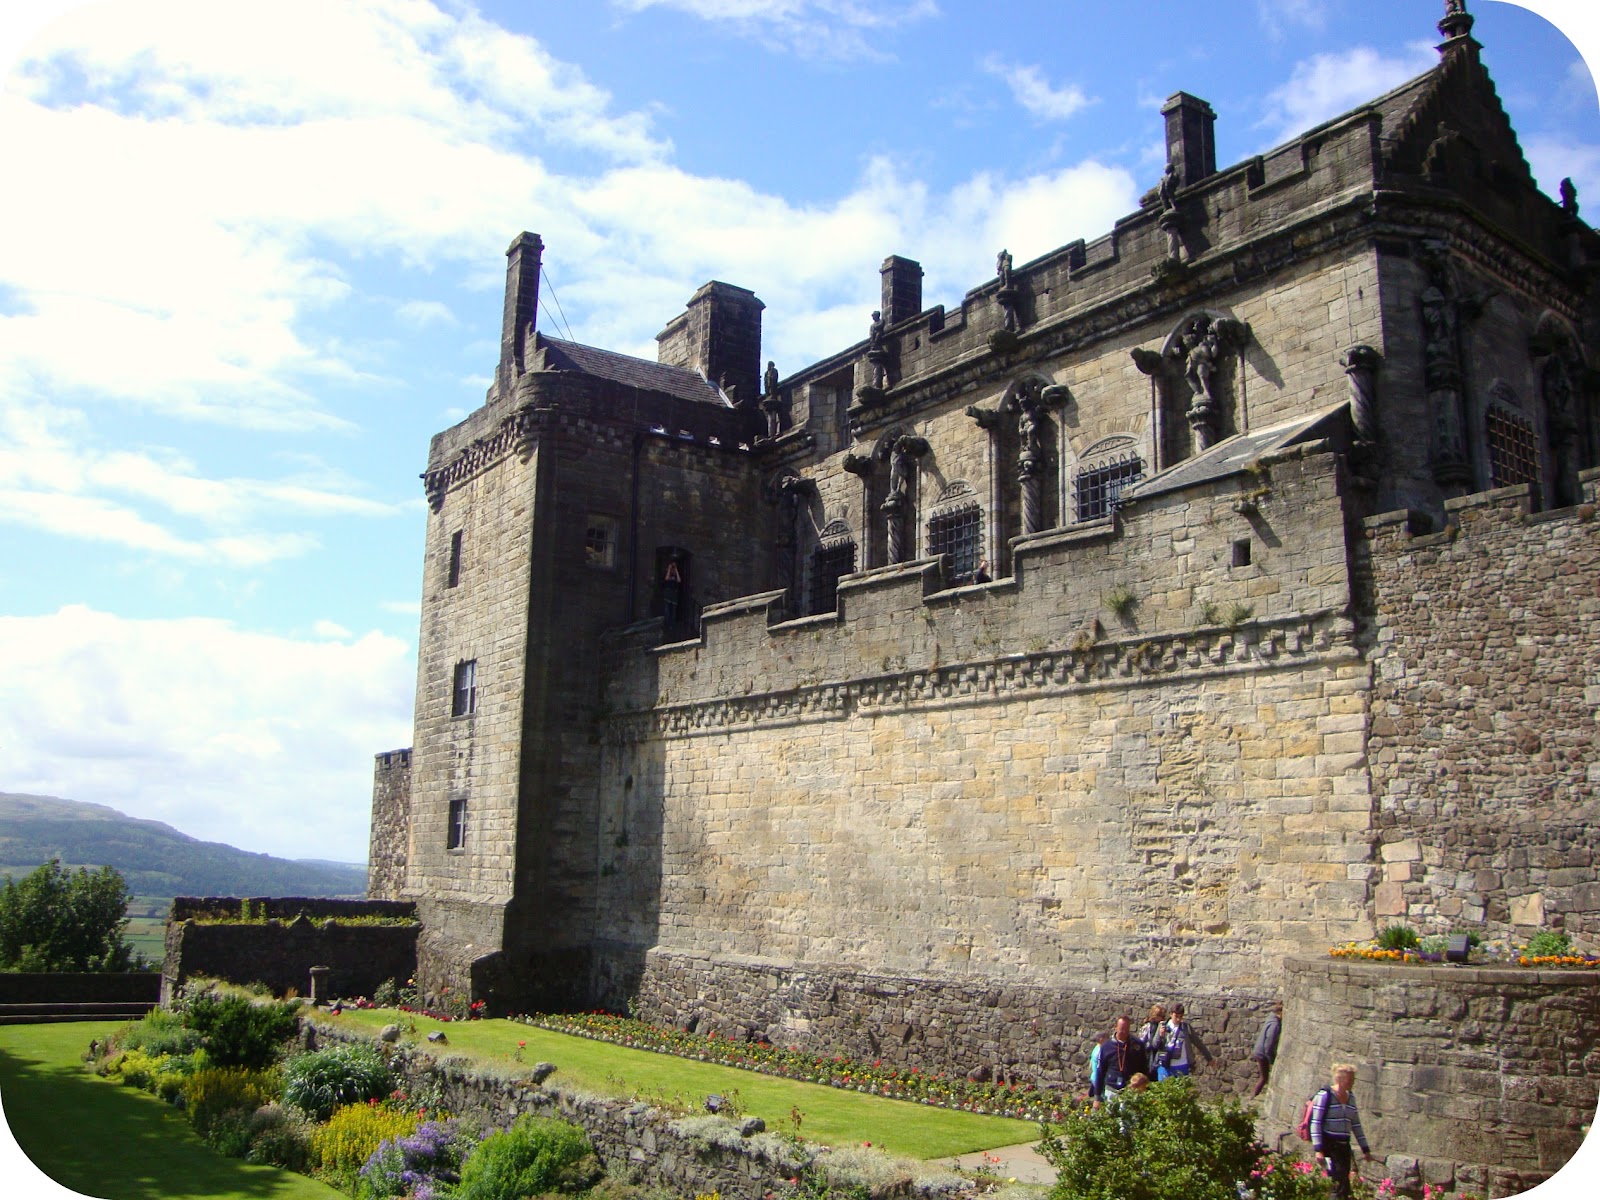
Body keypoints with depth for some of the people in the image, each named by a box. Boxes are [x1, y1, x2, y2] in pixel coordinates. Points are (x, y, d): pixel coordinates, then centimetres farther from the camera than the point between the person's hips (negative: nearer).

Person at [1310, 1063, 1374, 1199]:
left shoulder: (1351, 1098, 13)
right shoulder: (1325, 1096, -7)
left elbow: (1356, 1125, 20)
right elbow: (1315, 1124, -11)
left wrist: (1365, 1149, 18)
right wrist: (1318, 1150, -17)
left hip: (1344, 1146, 7)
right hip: (1328, 1146, -6)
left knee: (1343, 1182, 3)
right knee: (1340, 1183, -15)